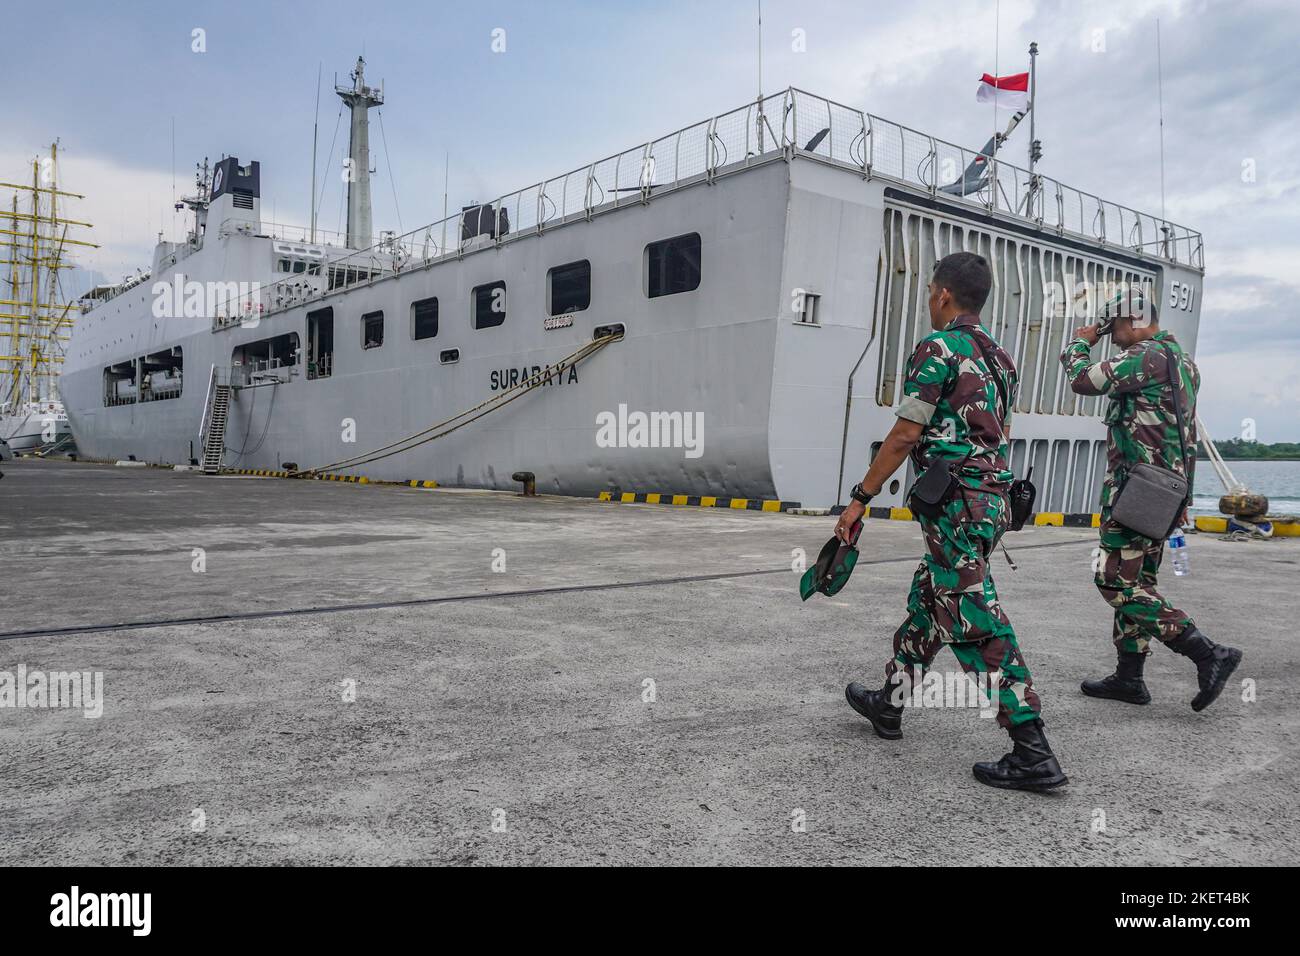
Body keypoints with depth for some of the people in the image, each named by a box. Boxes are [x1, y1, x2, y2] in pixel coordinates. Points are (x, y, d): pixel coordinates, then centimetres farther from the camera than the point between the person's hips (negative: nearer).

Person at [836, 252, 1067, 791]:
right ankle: (889, 704, 32)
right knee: (927, 602, 19)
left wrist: (860, 499, -10)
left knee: (978, 625, -7)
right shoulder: (999, 357, 16)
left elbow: (905, 436, -15)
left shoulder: (938, 348, -11)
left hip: (955, 504, -9)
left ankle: (1033, 755, -5)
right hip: (993, 499, 10)